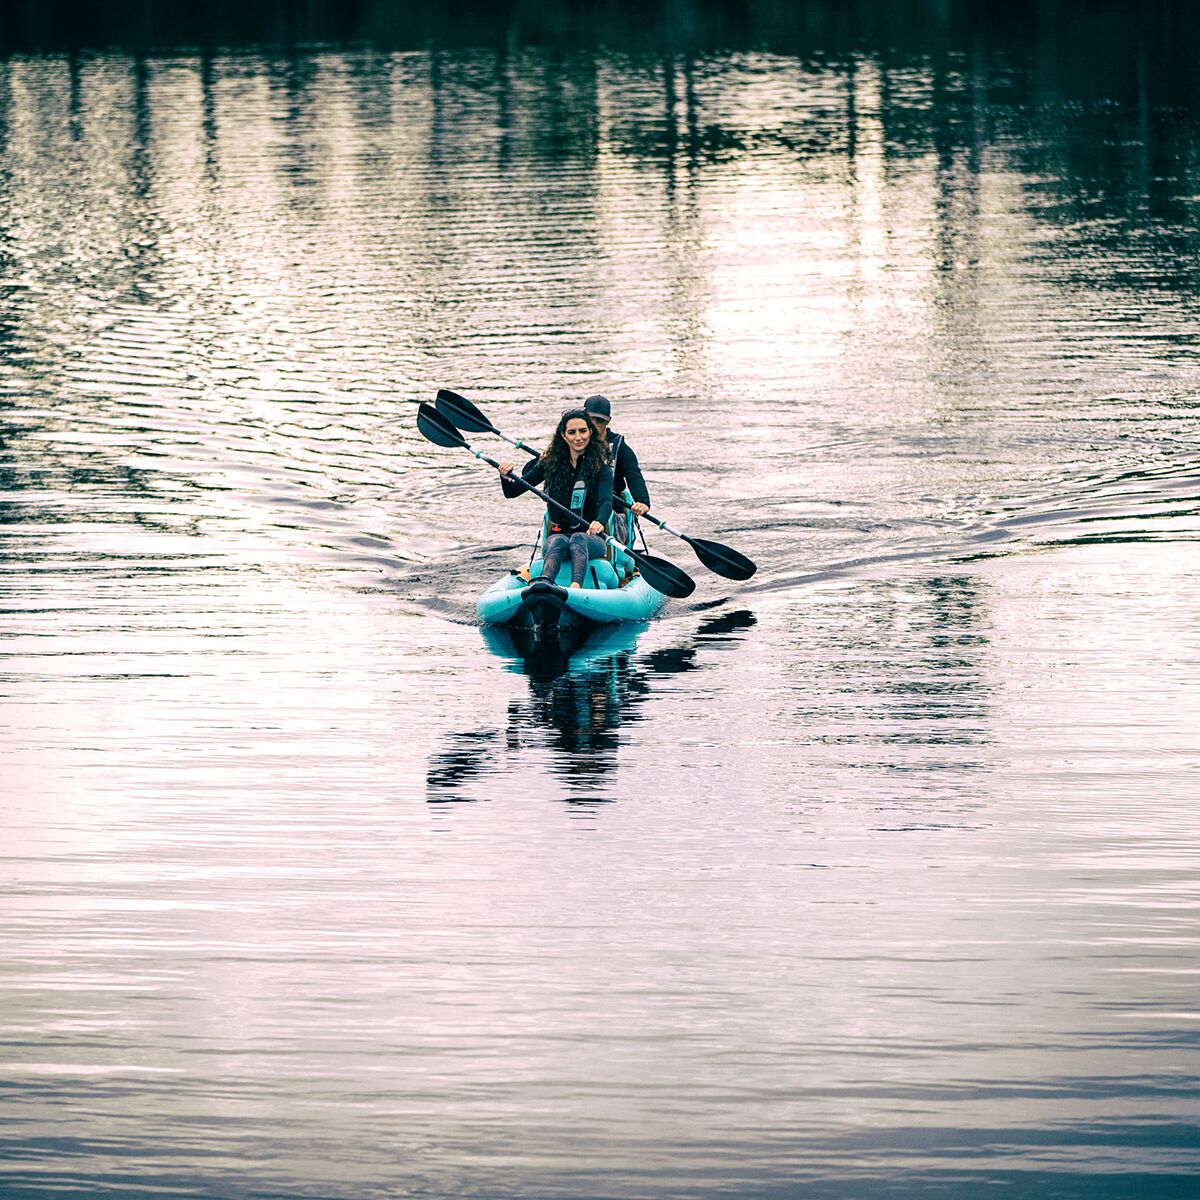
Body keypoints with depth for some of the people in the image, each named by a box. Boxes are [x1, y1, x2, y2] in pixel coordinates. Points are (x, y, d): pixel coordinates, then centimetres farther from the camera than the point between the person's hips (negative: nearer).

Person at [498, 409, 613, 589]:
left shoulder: (600, 468, 0)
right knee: (558, 542, -34)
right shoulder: (550, 463, 7)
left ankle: (576, 587, -66)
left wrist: (600, 522, -42)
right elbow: (512, 492, 5)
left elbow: (606, 501, -19)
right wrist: (506, 477, -20)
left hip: (592, 540, -1)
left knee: (578, 539, -35)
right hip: (557, 534, 1)